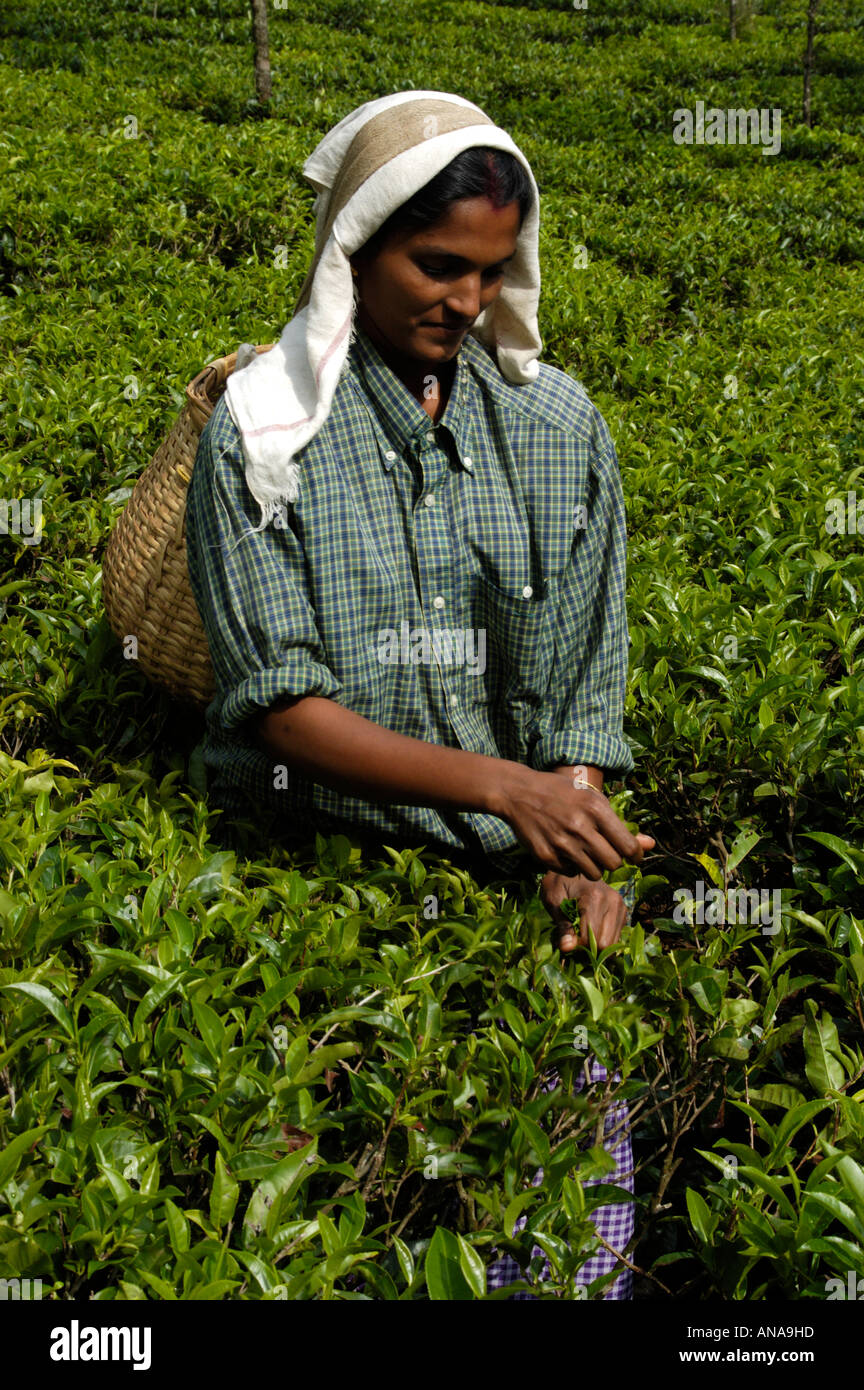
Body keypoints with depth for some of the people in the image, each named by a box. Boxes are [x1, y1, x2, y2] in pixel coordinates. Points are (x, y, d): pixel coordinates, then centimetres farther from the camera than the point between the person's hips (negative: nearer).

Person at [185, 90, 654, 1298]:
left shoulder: (558, 426, 6)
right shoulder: (261, 436, -3)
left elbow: (580, 683, 5)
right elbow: (279, 703, -9)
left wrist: (578, 856, -13)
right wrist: (493, 783, -20)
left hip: (508, 877, 2)